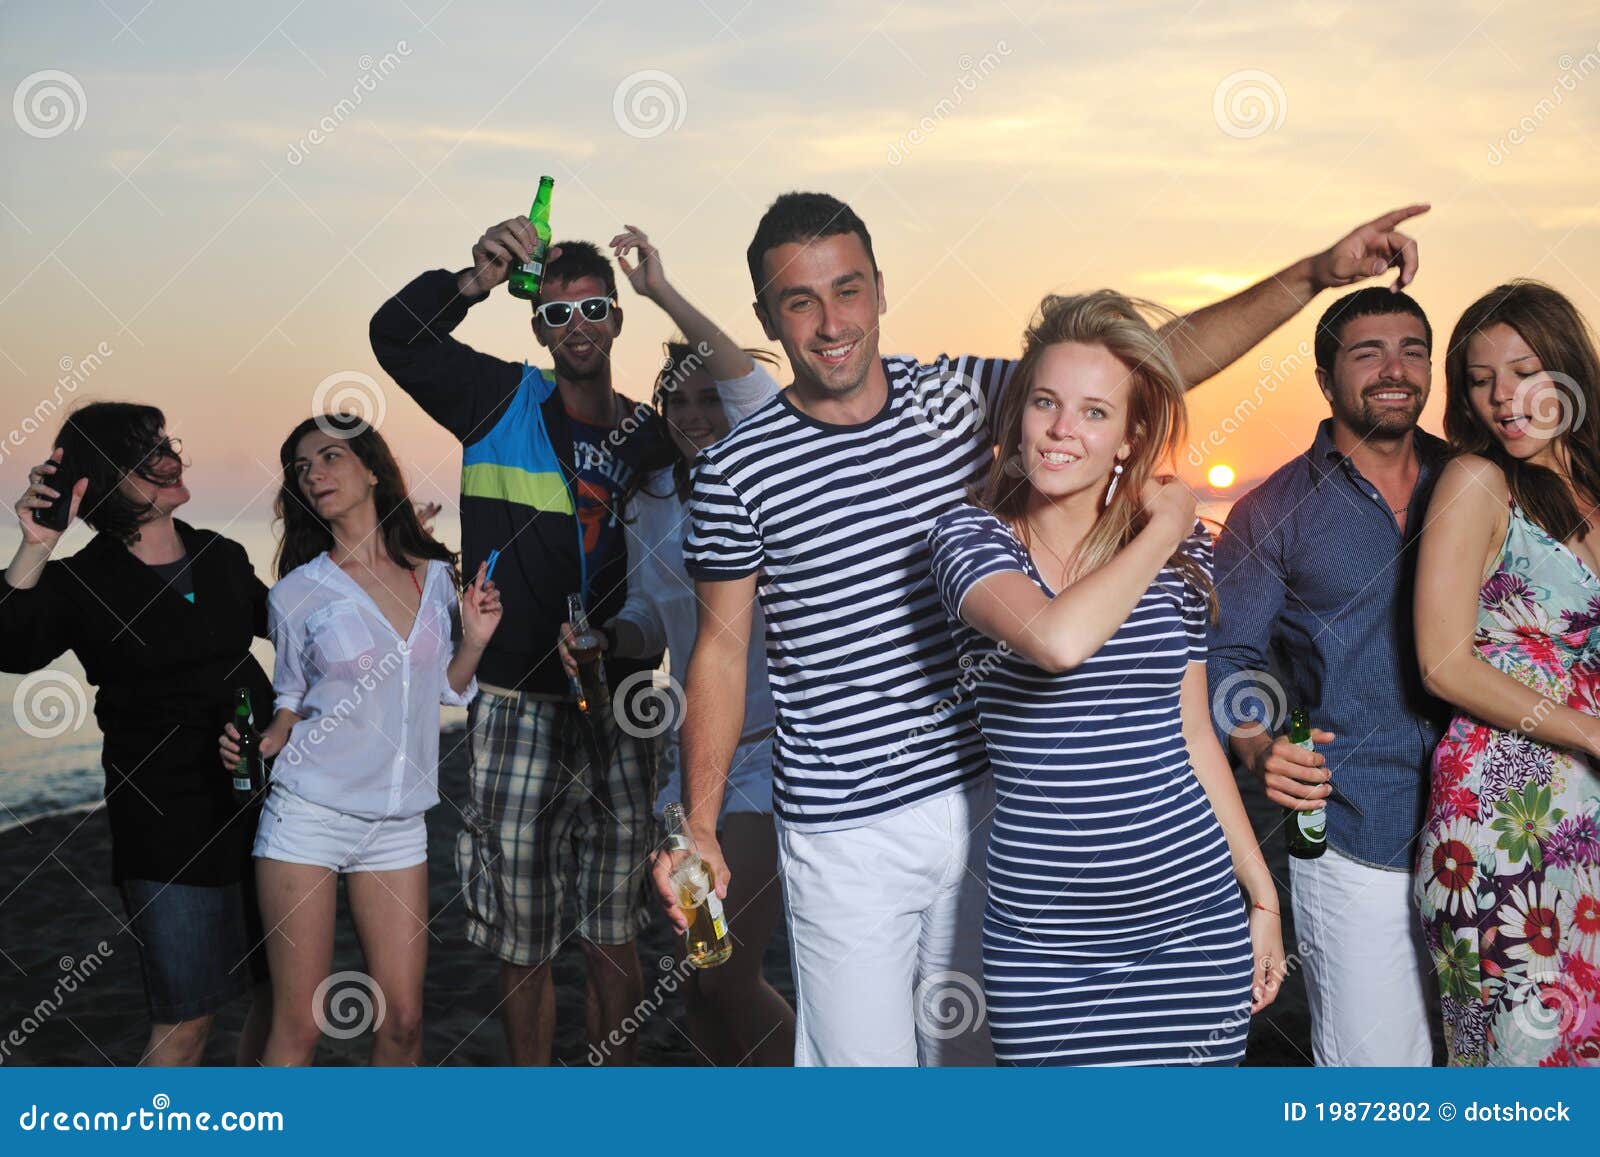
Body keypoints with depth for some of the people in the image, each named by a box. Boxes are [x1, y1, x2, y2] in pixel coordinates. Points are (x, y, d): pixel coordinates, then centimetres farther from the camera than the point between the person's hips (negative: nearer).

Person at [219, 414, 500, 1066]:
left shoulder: (437, 575, 6)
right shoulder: (297, 591, 0)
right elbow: (291, 697, 11)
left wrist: (474, 639, -2)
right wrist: (263, 741, -9)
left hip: (398, 823, 3)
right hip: (307, 813, -2)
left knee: (402, 1020, 2)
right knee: (299, 1024, -2)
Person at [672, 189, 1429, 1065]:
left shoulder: (959, 399, 1)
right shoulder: (737, 472, -6)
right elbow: (723, 647, 1)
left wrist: (1317, 273, -4)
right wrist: (698, 828, -5)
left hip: (983, 797, 3)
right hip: (847, 835, -3)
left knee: (970, 1047, 17)